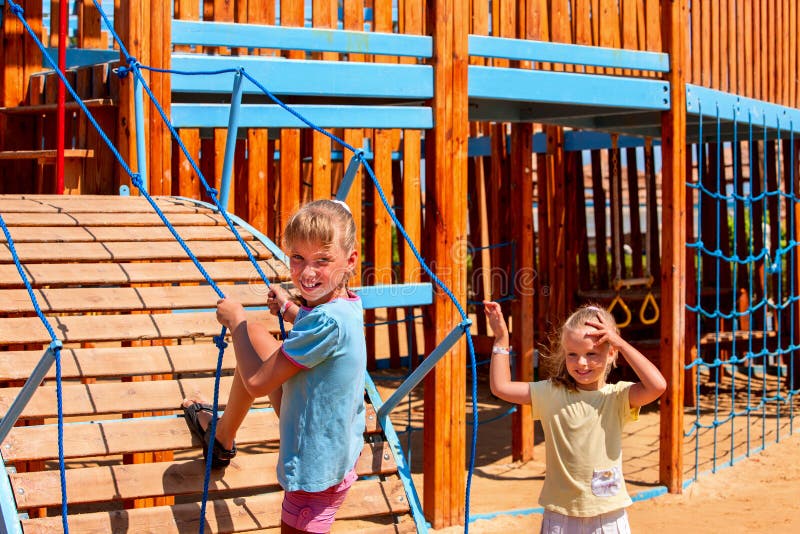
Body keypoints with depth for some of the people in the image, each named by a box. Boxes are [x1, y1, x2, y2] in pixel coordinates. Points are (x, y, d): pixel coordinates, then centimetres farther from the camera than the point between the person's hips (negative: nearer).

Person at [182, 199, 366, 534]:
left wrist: (235, 321, -12)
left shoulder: (327, 321, -32)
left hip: (315, 467, -10)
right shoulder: (347, 304, -4)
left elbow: (257, 383, -23)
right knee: (254, 337, 18)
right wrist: (290, 311, 19)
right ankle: (222, 439, 39)